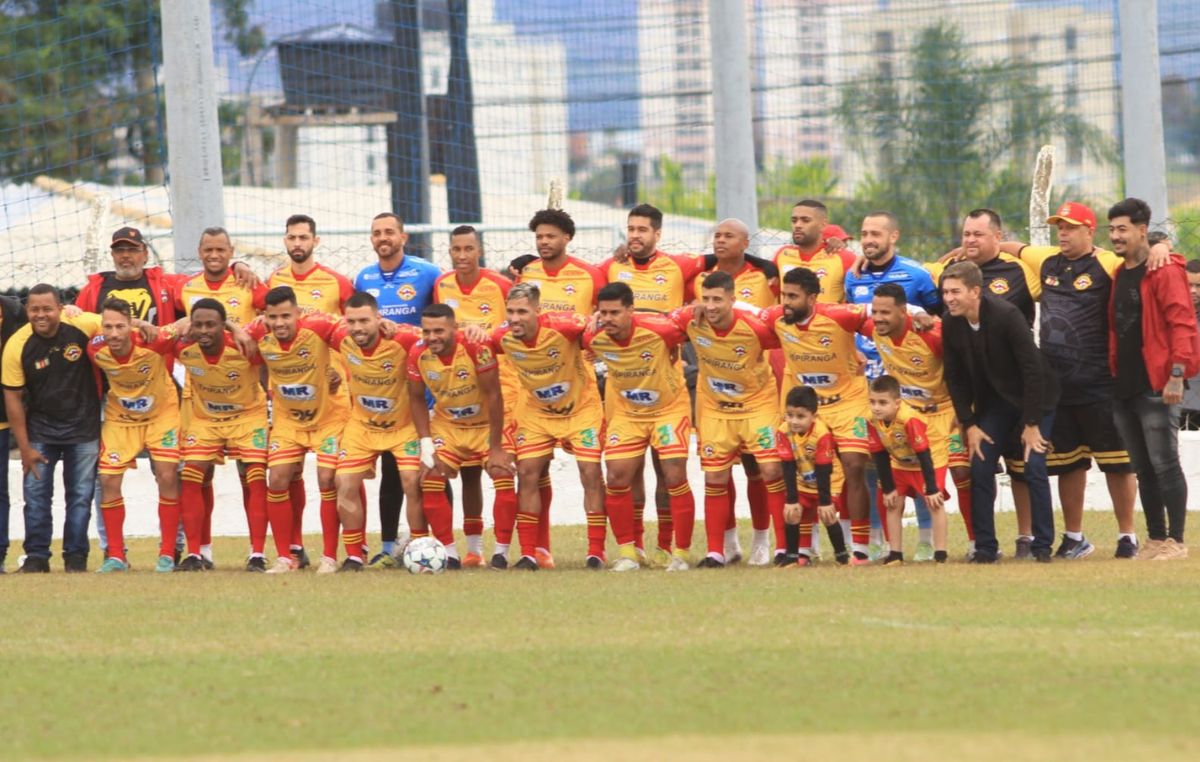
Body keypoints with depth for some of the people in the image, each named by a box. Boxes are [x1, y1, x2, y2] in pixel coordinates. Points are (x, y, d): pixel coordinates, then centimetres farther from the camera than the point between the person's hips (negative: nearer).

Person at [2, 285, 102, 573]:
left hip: (83, 427, 0)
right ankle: (36, 557, 6)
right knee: (35, 492, -4)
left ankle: (76, 557, 12)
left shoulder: (83, 326, -15)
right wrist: (24, 448, -8)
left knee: (81, 495, 2)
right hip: (40, 427, 0)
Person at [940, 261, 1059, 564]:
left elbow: (1033, 369, -24)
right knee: (980, 468, -4)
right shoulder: (951, 325, -10)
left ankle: (1043, 546, -3)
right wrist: (969, 425, -4)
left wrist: (1032, 423, -22)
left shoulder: (1007, 316, -27)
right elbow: (955, 377, 0)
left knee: (1034, 467, -13)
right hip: (993, 401, 5)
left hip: (1033, 399, -5)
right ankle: (985, 548, 2)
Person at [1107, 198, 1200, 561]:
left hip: (1156, 387, -8)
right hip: (1124, 389, 8)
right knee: (1143, 468, 10)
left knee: (1164, 464, -7)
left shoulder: (1164, 272, -8)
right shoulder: (1118, 275, 15)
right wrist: (1113, 376, 13)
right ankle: (1155, 540, 14)